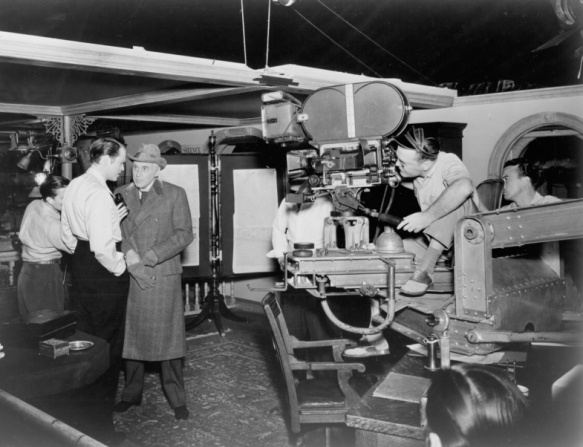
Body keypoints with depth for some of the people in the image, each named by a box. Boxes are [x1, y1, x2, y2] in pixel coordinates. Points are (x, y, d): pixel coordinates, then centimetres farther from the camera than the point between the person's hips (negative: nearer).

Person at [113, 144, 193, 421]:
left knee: (167, 338, 2)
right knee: (131, 337, 10)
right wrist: (128, 253, -14)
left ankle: (176, 399, 14)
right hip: (128, 277, 3)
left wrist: (148, 257, -14)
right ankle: (132, 394, 26)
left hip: (162, 277, -3)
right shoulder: (120, 195, 9)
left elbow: (184, 234, -7)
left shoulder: (175, 195, 0)